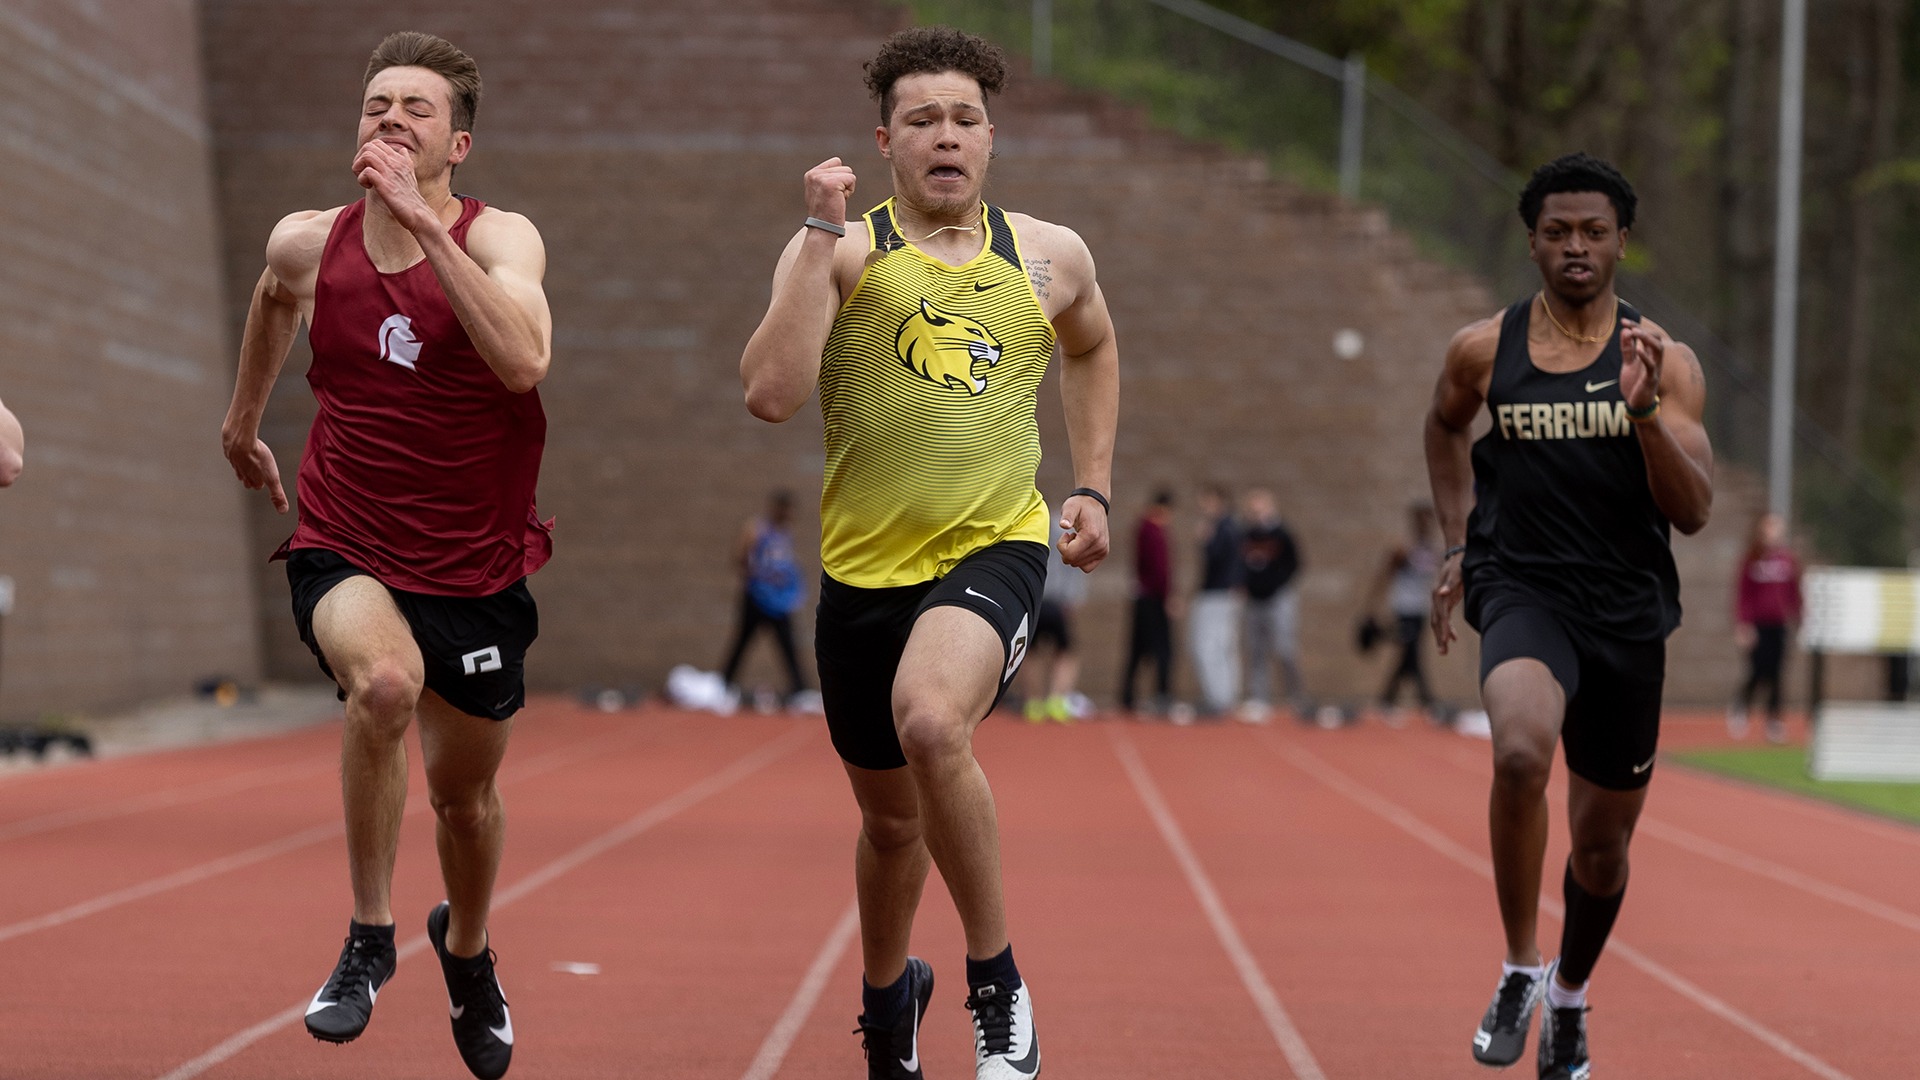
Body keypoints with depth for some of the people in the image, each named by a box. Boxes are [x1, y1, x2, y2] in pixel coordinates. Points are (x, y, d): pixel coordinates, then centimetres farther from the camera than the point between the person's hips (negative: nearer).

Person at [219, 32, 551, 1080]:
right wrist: (243, 418, 33)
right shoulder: (307, 243, -4)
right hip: (346, 548, 0)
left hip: (476, 561, 0)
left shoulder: (500, 237, -13)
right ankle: (369, 936, -15)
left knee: (464, 789, 15)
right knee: (385, 679, -33)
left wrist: (425, 224, -34)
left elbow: (523, 361, -33)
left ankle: (466, 950, 49)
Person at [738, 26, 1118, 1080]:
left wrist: (1092, 486, 18)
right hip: (865, 566, 1)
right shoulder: (842, 252, -3)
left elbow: (1092, 350, 27)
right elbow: (770, 393, -19)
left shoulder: (1050, 257, 4)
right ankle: (886, 994, 48)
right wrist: (820, 240, -20)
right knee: (890, 814, 17)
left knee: (930, 719, -33)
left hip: (996, 549, -1)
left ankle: (995, 980, -16)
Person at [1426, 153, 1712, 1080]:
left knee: (1602, 845, 12)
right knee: (1521, 752, -33)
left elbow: (1693, 511, -7)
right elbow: (1445, 425, 24)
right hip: (1521, 590, -1)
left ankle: (1570, 997, 42)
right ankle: (1519, 970, -14)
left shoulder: (1665, 364, -2)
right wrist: (1458, 542, 16)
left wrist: (1644, 411, -22)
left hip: (1628, 611, 1)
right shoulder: (1483, 351, 1)